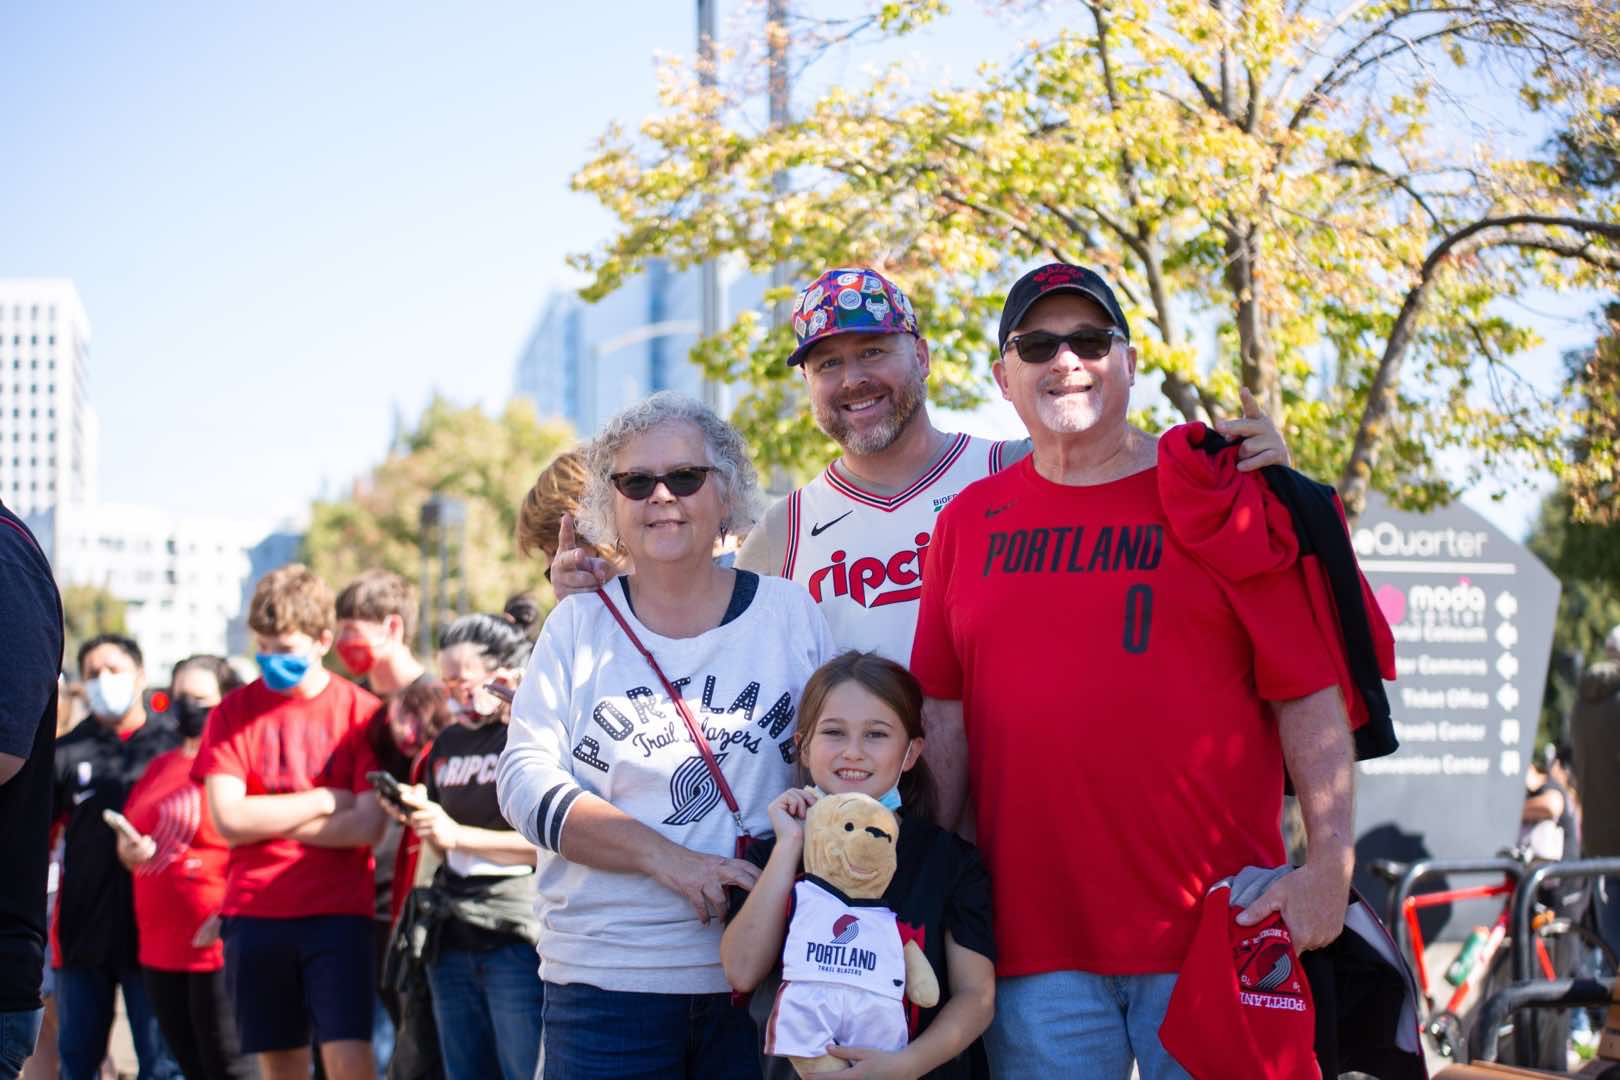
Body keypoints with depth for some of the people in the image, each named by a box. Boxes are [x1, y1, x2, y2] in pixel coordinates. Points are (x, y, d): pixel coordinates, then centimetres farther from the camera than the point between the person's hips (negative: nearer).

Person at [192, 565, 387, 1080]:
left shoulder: (361, 710, -1)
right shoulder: (234, 712, 5)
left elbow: (366, 826, -9)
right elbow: (227, 818, -5)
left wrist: (266, 817, -7)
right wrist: (324, 800, -6)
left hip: (338, 912, -2)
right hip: (254, 914, 2)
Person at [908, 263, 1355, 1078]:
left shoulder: (1221, 495, 2)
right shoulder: (969, 521, 12)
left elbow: (1310, 699, -2)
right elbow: (944, 716, 11)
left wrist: (1330, 865, -11)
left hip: (1214, 926, -2)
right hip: (1031, 942, 3)